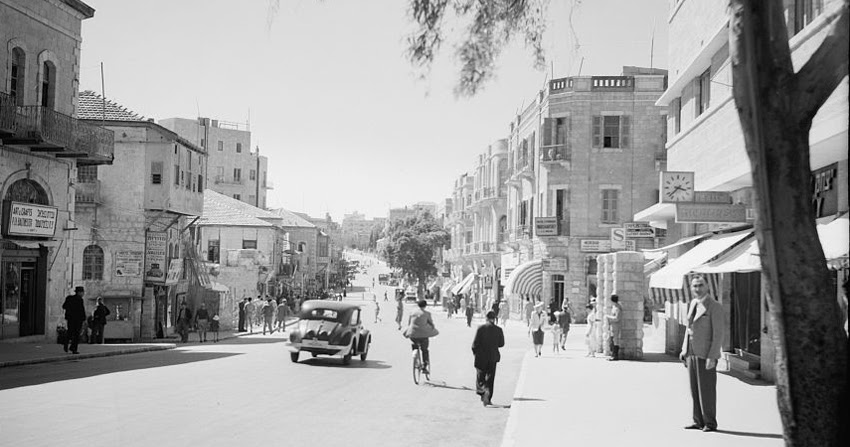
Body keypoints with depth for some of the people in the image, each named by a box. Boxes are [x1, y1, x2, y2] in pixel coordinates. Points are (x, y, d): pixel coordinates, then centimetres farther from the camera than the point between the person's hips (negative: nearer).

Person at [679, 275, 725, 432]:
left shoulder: (715, 307, -11)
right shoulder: (692, 304, 12)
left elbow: (718, 334, -14)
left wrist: (712, 357, -19)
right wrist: (684, 350, 13)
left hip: (706, 355, -7)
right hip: (691, 353, 7)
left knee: (707, 390, -2)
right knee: (695, 390, 8)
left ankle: (710, 423, 7)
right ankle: (698, 421, 15)